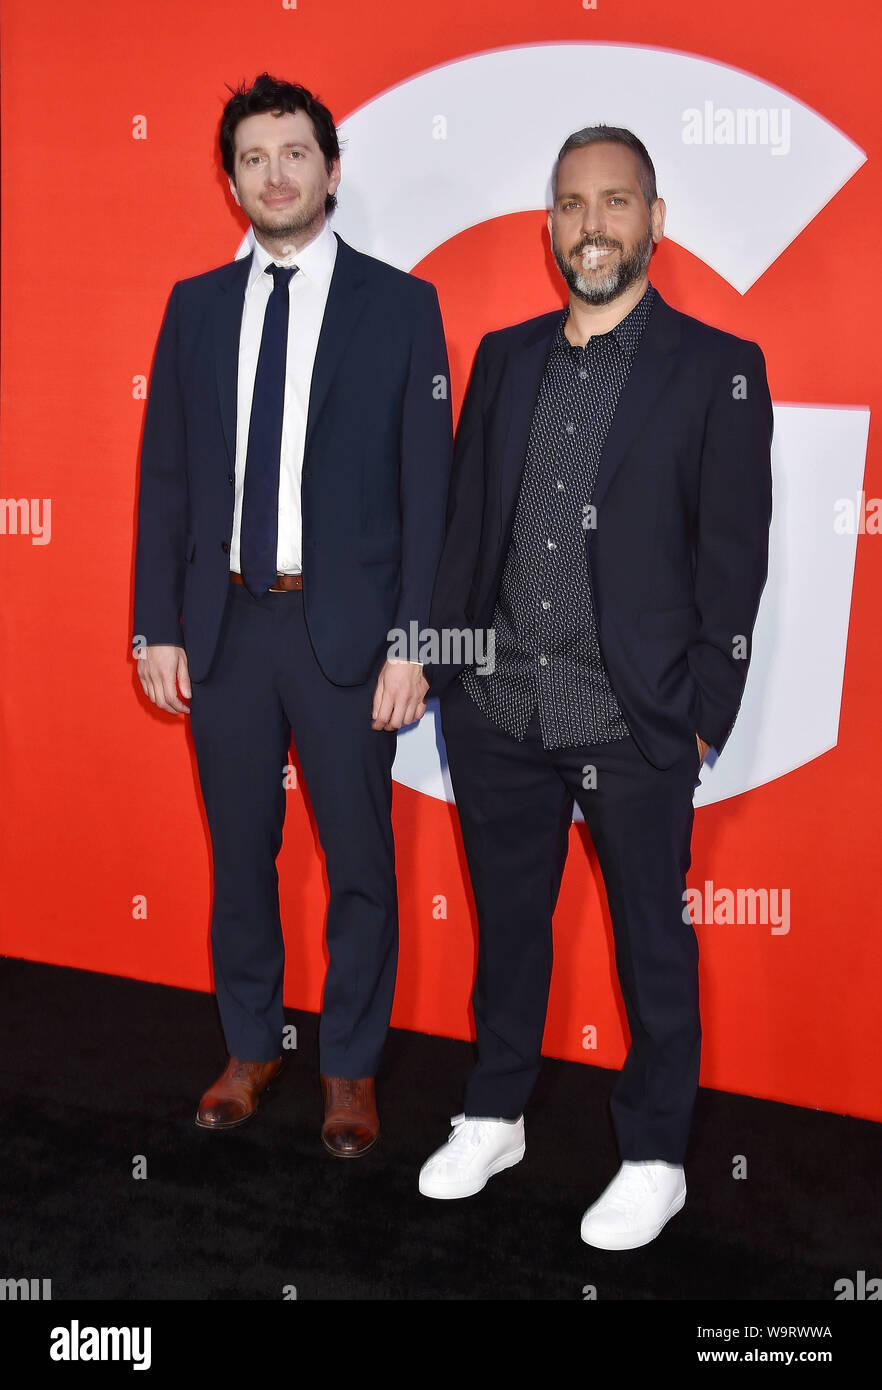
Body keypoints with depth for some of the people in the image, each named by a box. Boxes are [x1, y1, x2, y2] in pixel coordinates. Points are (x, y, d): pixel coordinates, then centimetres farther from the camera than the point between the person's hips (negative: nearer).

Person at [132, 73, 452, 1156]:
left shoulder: (399, 305, 0)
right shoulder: (195, 306, 9)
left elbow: (427, 485, -4)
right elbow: (164, 477, 9)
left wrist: (412, 640, -10)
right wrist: (157, 627, 3)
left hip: (345, 628, -3)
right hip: (224, 624, 3)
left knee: (359, 861, 7)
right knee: (240, 854, 15)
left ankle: (350, 1067, 27)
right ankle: (250, 1047, 35)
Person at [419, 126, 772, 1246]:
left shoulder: (717, 370, -3)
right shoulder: (503, 356, 10)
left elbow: (734, 558, -5)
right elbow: (463, 521, 11)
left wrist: (703, 719, -9)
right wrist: (444, 669, 7)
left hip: (633, 726, -4)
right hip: (498, 710, 4)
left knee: (652, 940, 11)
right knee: (506, 923, 18)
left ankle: (655, 1157, 30)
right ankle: (494, 1117, 38)